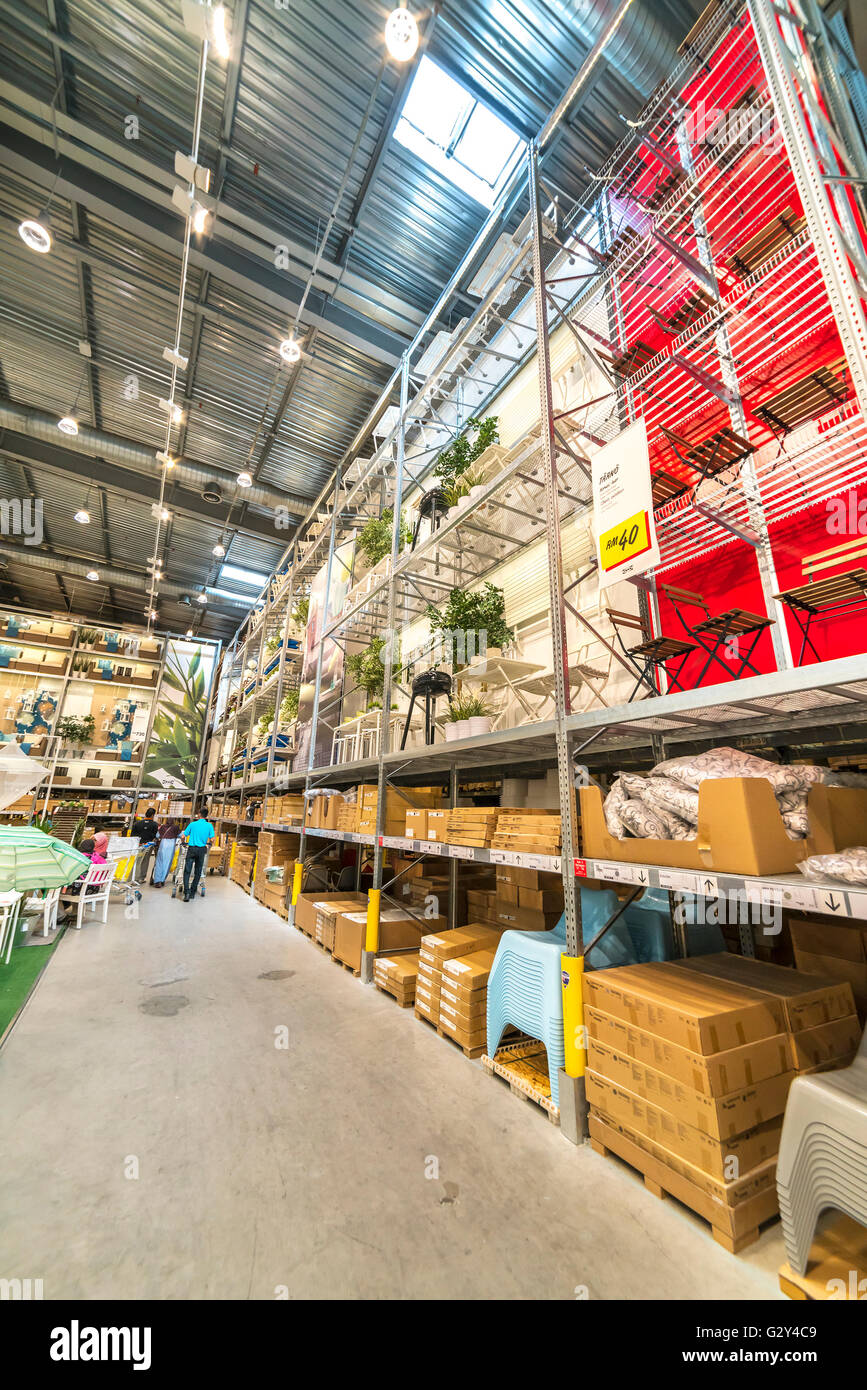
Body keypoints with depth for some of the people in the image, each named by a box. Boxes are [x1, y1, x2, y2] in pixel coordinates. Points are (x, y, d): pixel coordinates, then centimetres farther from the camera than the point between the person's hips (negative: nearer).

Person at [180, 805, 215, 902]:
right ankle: (192, 892, 16)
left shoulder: (192, 824, -1)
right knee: (198, 872, 12)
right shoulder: (209, 825, 0)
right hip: (202, 850, 1)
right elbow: (212, 839, -3)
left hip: (192, 848, -1)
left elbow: (183, 837, 1)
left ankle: (187, 893, -12)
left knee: (187, 871, 0)